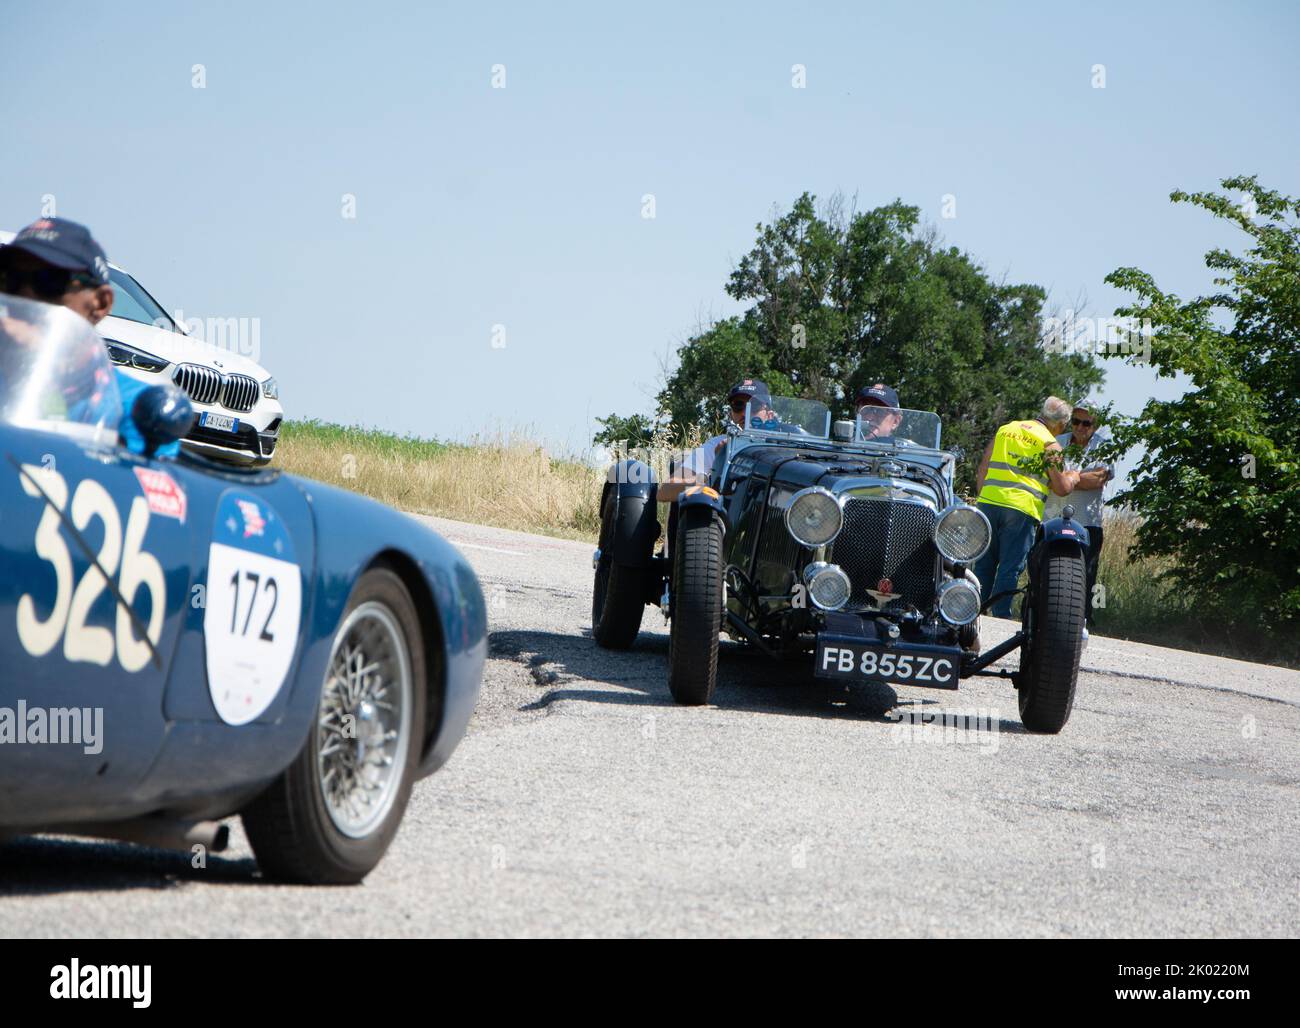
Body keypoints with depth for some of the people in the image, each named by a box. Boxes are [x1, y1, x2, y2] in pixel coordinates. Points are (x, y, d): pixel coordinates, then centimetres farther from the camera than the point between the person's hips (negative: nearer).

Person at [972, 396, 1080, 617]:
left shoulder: (1005, 430, 17)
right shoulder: (1051, 445, 3)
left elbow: (982, 472, 16)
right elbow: (1062, 488, 2)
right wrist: (1073, 477, 22)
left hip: (989, 501, 4)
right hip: (1022, 508, -4)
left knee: (984, 564, 11)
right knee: (1010, 568, -1)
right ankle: (1000, 617, -4)